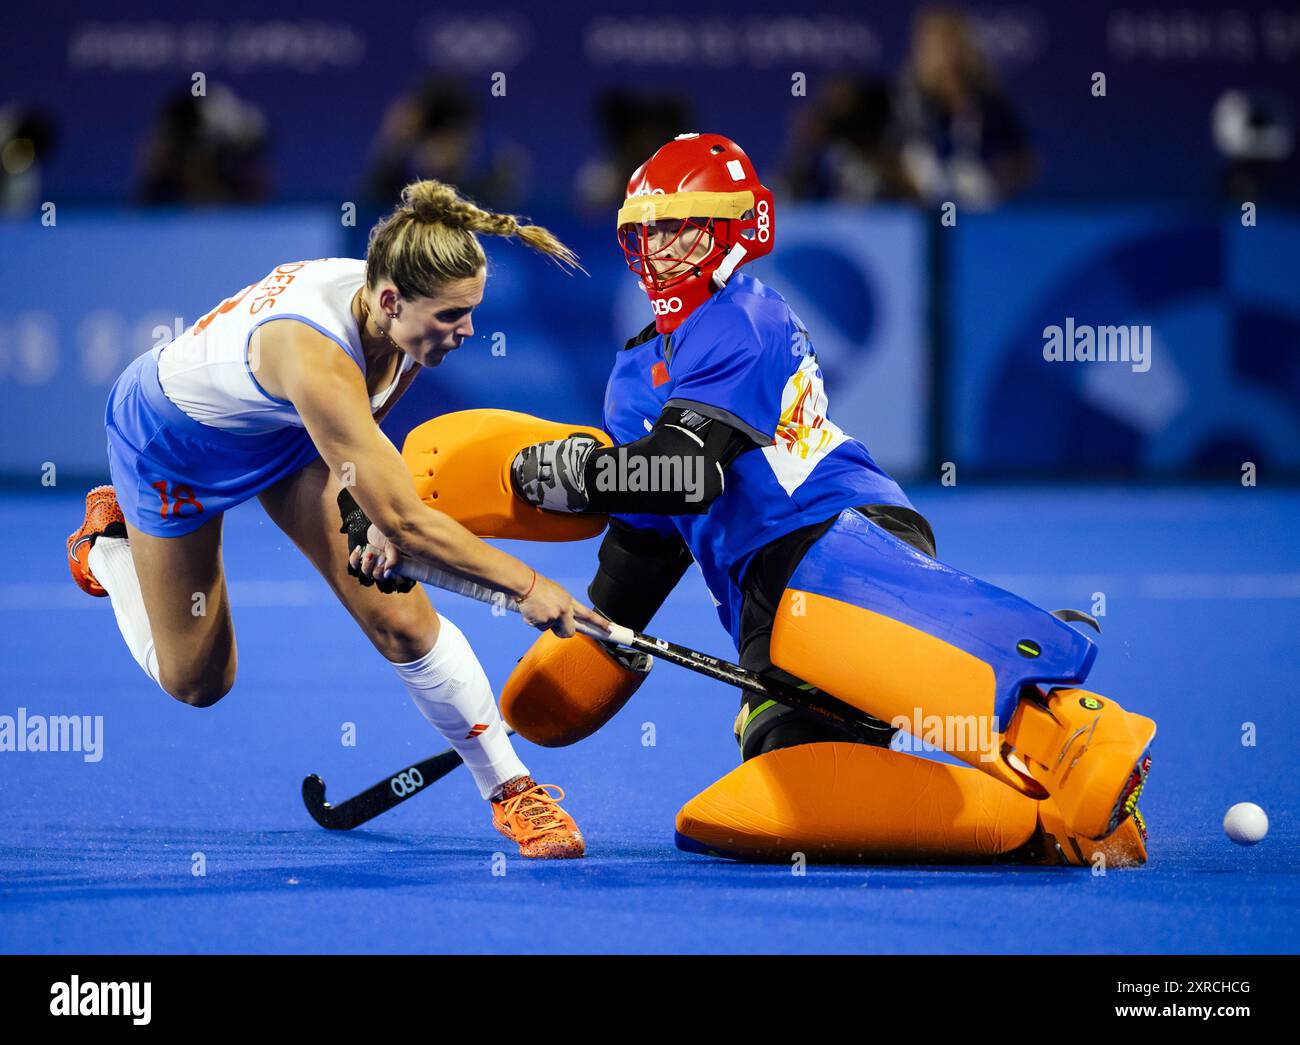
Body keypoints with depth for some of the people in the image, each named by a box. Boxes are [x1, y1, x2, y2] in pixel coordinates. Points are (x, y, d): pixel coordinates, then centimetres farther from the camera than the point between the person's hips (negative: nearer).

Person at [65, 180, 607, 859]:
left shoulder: (396, 317, -24)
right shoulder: (316, 358, -46)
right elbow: (406, 521, -45)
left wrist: (363, 499, -16)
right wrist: (525, 585, -41)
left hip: (285, 431, 5)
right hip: (171, 439, -5)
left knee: (399, 619, -11)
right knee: (195, 681, 9)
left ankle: (510, 789, 1)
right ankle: (111, 541, 34)